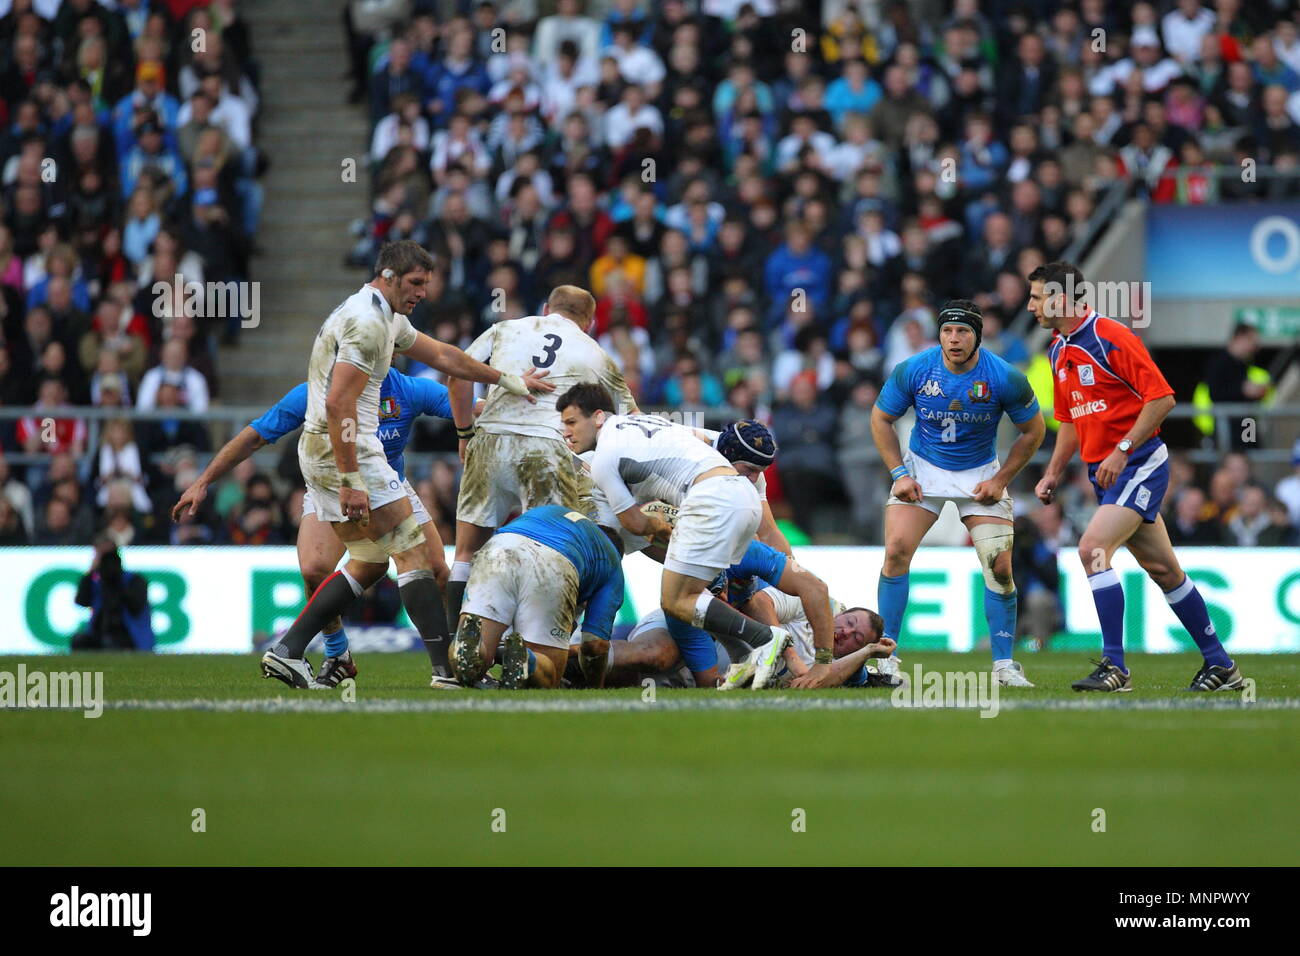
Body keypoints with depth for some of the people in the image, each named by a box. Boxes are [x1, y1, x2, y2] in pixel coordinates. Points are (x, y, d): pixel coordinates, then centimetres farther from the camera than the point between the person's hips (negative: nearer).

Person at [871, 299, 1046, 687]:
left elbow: (1033, 429, -3)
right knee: (897, 549, -17)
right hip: (923, 468, 0)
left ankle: (1004, 664, 2)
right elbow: (881, 419, 0)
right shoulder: (912, 371, -16)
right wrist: (899, 474, -8)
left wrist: (1000, 480, -8)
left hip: (980, 474, 0)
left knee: (999, 565, -10)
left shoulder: (1006, 378, -18)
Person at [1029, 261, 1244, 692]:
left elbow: (1162, 398, -17)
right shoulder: (1058, 351, 12)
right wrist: (1053, 474, 14)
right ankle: (1220, 665, 17)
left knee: (1093, 548, -21)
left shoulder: (1111, 337, -15)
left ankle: (1114, 667, -19)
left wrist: (1122, 451, -20)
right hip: (1105, 473, 9)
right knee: (1162, 569, 10)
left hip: (1139, 464, -9)